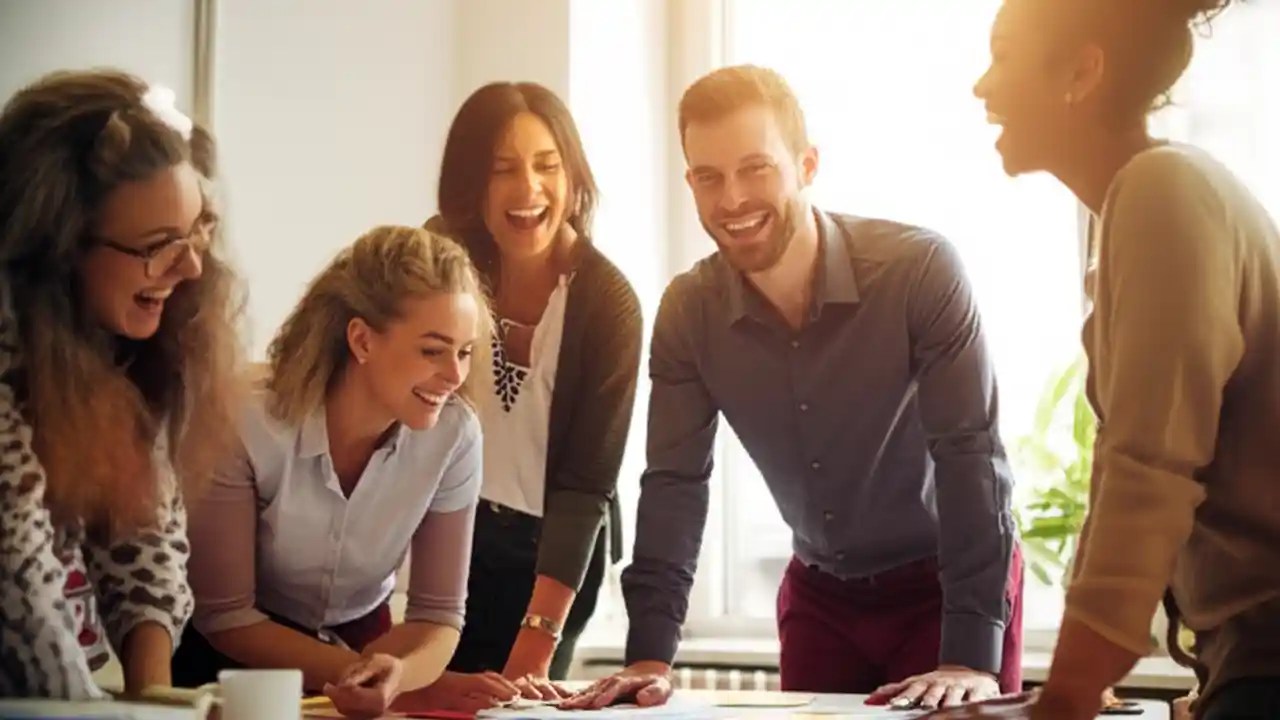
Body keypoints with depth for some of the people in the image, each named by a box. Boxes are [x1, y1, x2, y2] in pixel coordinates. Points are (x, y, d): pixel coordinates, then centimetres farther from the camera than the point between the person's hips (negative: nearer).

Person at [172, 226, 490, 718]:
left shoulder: (454, 434, -17)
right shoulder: (250, 428, -24)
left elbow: (439, 613, -9)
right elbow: (223, 616, -14)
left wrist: (398, 674, -29)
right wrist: (355, 673, -24)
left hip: (361, 646, 3)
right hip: (236, 666, -3)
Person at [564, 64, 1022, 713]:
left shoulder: (920, 270, -24)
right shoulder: (688, 312, -11)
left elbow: (971, 457, -26)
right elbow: (674, 483, -9)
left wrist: (971, 658, -32)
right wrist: (650, 656, -19)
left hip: (949, 584, -3)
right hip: (820, 593, 4)